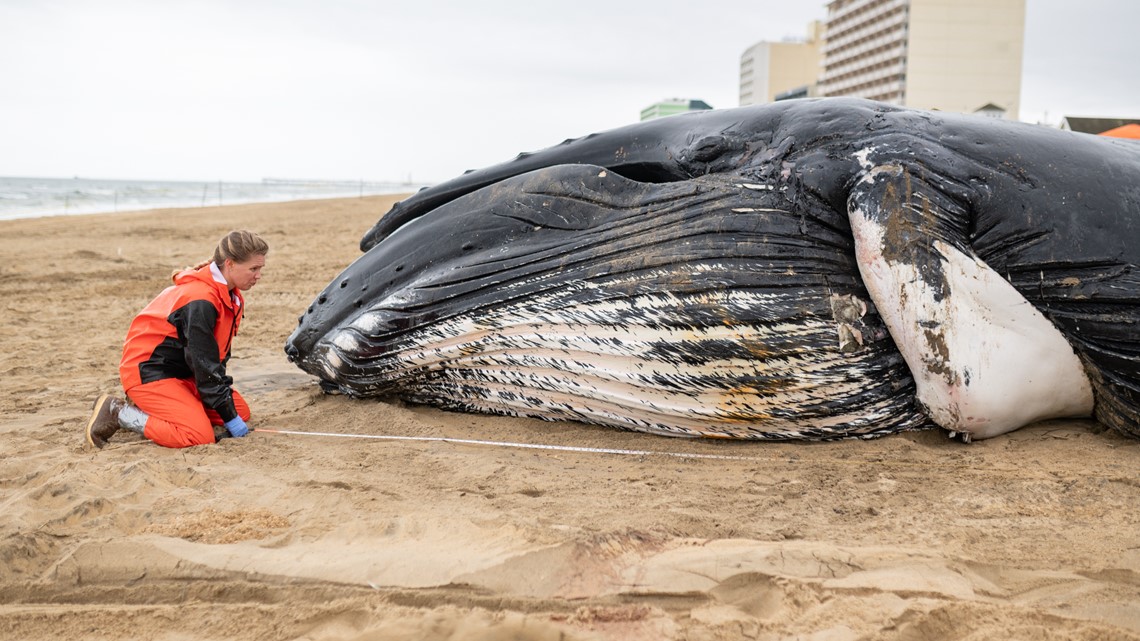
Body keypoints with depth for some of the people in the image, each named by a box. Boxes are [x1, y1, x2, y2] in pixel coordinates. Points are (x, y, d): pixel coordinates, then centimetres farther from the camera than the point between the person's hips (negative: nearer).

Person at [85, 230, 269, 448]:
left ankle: (151, 408, 9)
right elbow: (204, 364, -24)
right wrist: (229, 418, -19)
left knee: (241, 411, 3)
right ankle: (117, 412, -7)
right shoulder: (200, 300, -27)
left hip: (181, 371, 10)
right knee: (200, 435, -24)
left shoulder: (231, 295, 2)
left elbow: (217, 355, 9)